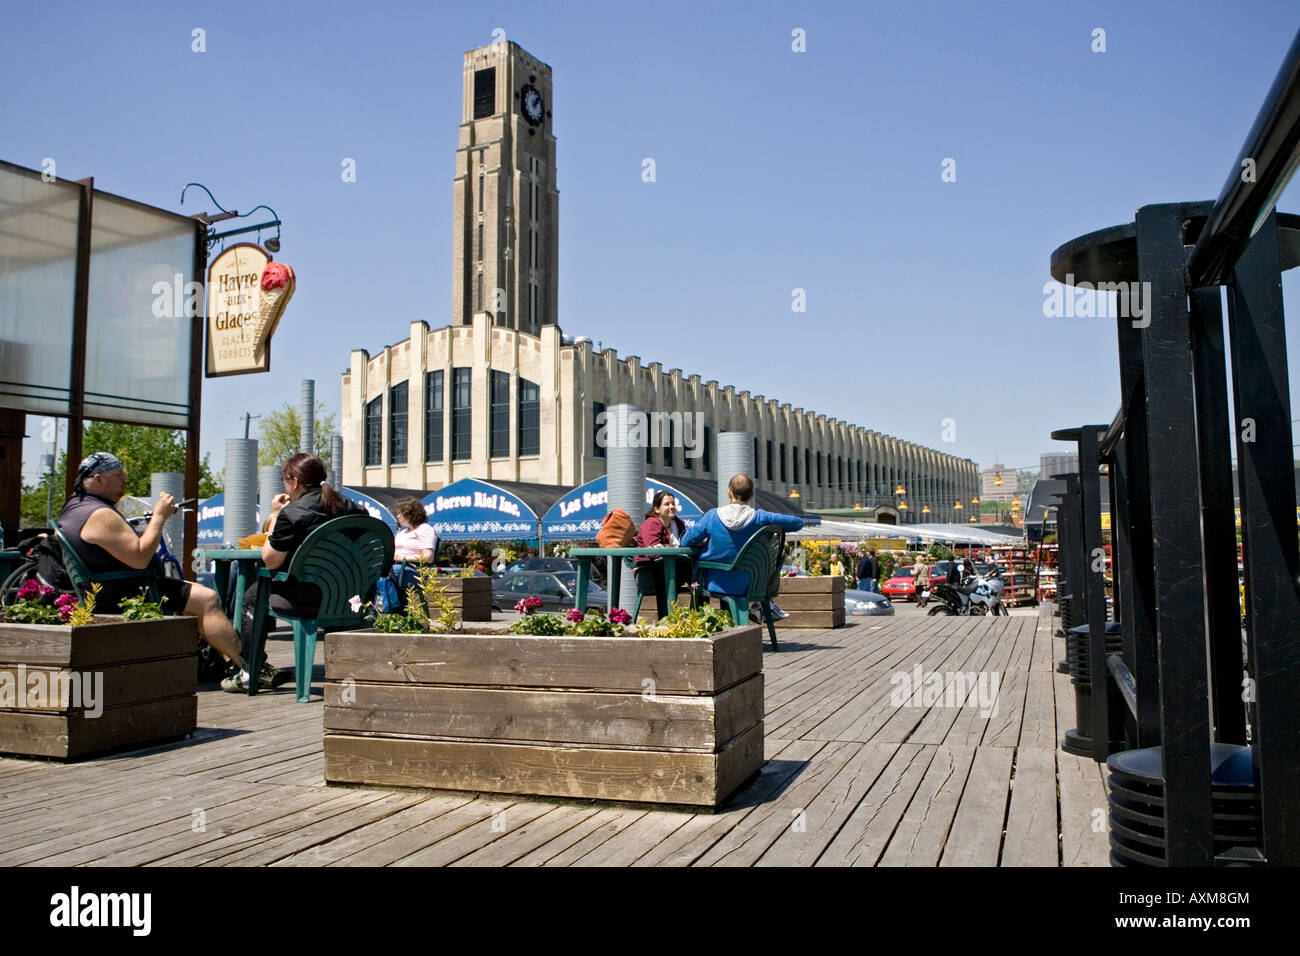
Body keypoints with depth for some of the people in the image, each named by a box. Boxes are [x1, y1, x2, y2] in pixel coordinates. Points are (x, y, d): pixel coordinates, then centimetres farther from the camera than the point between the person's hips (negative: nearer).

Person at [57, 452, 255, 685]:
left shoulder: (74, 506, 12)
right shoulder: (100, 515, -23)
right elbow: (140, 558, -27)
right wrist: (159, 516, -20)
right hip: (121, 599, -12)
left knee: (195, 593, 19)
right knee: (206, 599, -17)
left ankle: (226, 658, 15)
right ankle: (245, 668, -14)